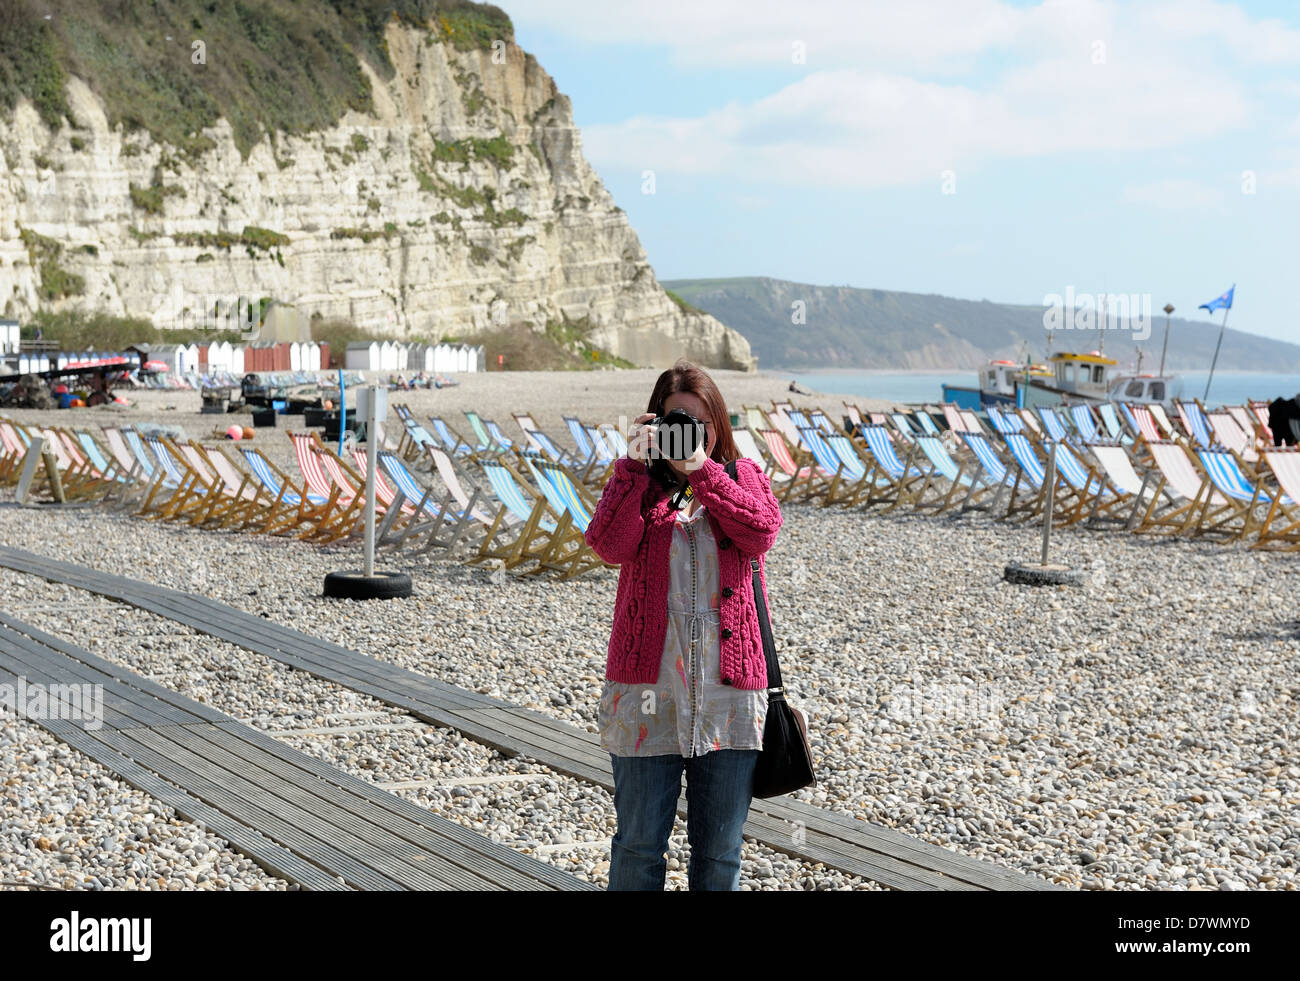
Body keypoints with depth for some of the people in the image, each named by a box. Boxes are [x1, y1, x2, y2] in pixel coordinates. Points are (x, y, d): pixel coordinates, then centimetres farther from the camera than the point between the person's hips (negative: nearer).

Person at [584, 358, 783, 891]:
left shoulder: (743, 475, 11)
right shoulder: (638, 484, 8)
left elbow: (761, 531, -10)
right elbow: (610, 544, -11)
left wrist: (702, 468, -14)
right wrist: (635, 465, -16)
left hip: (729, 687, 1)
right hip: (648, 684, -1)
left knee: (719, 851, 9)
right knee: (639, 842, 3)